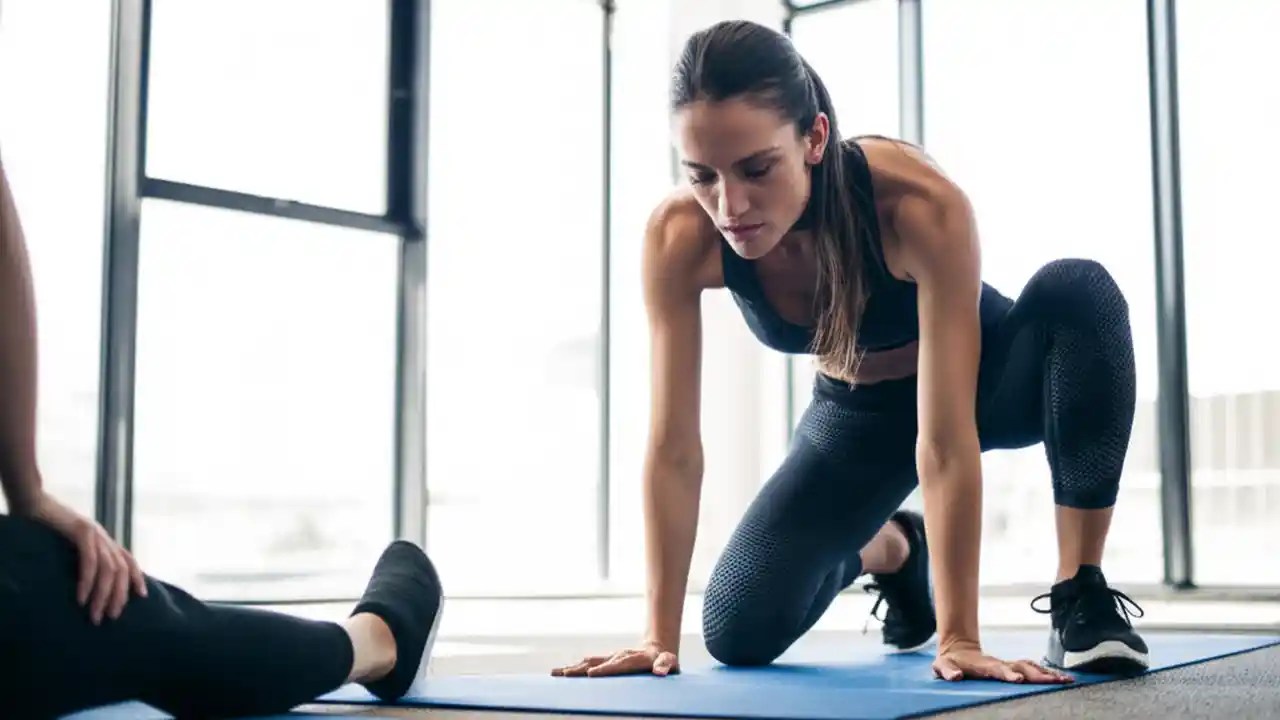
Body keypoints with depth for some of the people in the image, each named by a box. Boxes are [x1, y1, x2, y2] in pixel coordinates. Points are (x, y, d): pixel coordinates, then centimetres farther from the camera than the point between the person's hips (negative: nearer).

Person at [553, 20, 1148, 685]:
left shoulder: (921, 203, -39)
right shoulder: (678, 236, -30)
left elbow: (946, 440, -38)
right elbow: (673, 448, -24)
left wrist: (959, 636, -37)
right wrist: (659, 633, -23)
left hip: (981, 378, -3)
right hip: (858, 415, 3)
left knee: (1077, 291, -37)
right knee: (737, 635, -5)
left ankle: (1080, 598, -24)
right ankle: (887, 549, 28)